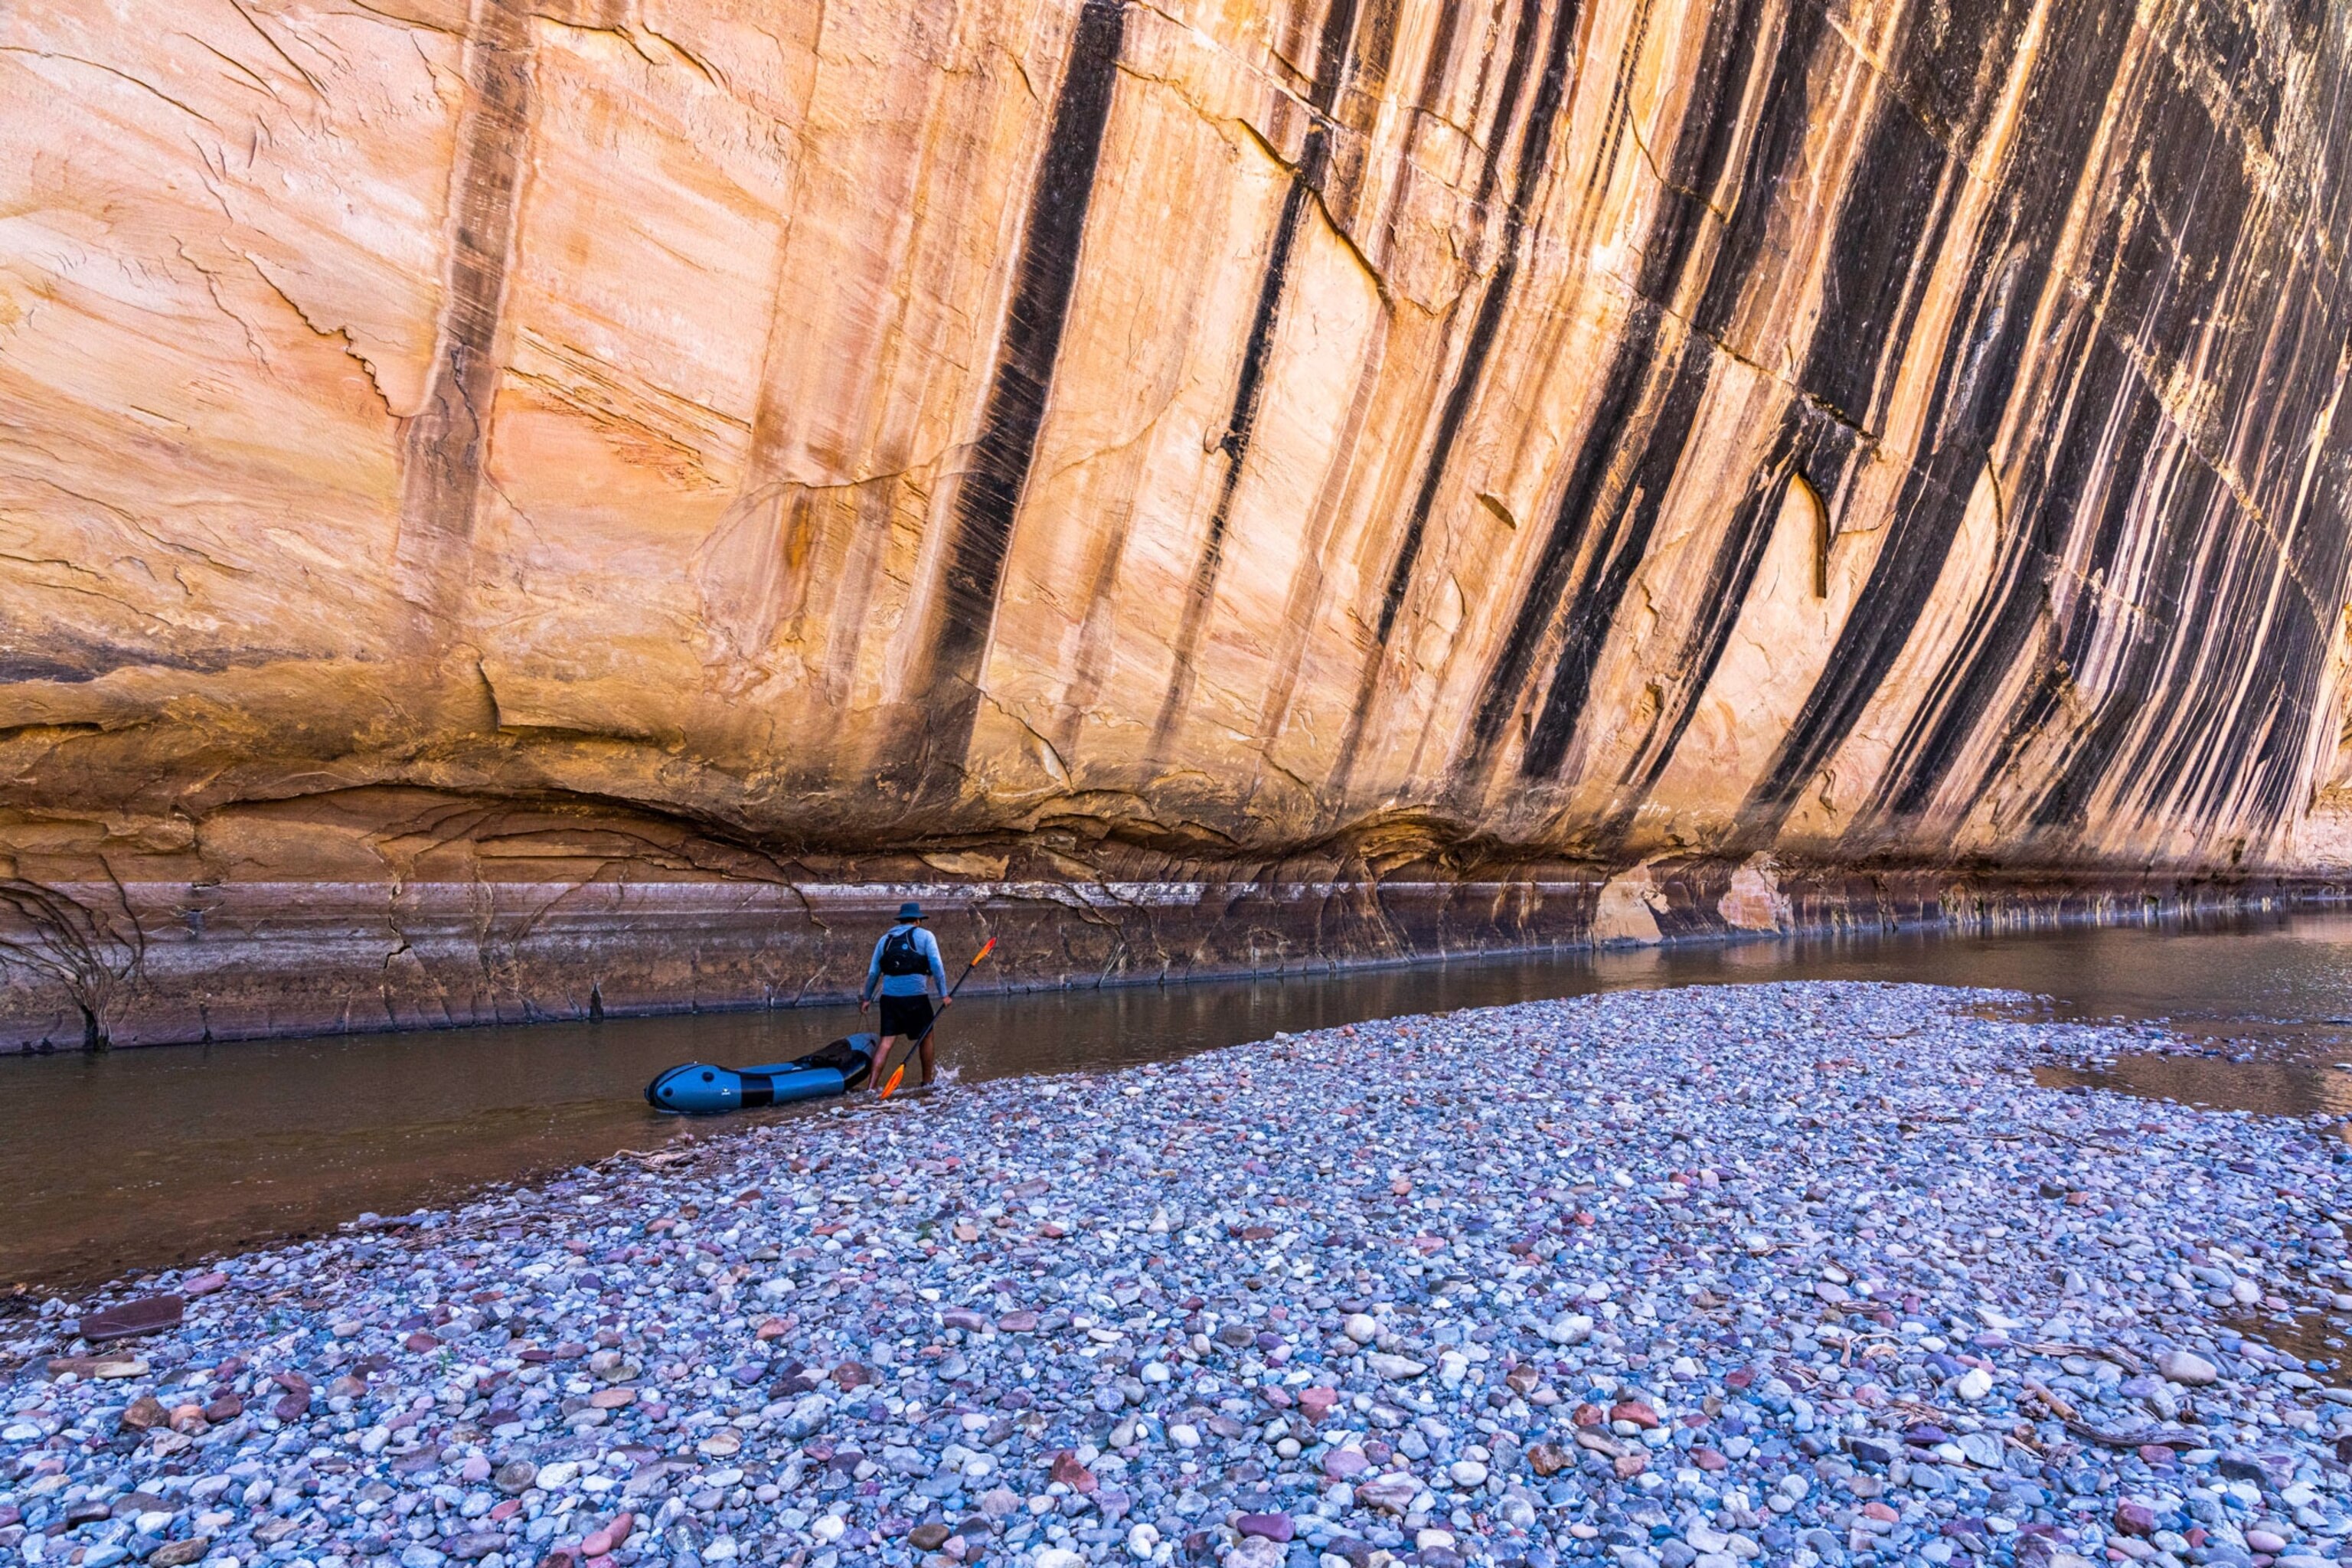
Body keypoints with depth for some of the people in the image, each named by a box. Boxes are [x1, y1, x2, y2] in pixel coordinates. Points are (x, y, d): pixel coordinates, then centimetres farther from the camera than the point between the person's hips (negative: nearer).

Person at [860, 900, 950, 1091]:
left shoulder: (885, 939, 15)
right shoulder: (925, 936, 3)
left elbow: (873, 972, 15)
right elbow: (937, 966, -6)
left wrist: (867, 998, 22)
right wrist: (944, 994, -2)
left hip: (889, 997, 3)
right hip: (916, 996, -3)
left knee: (887, 1041, 4)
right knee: (926, 1037, 15)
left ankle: (874, 1084, -7)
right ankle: (927, 1081, 24)